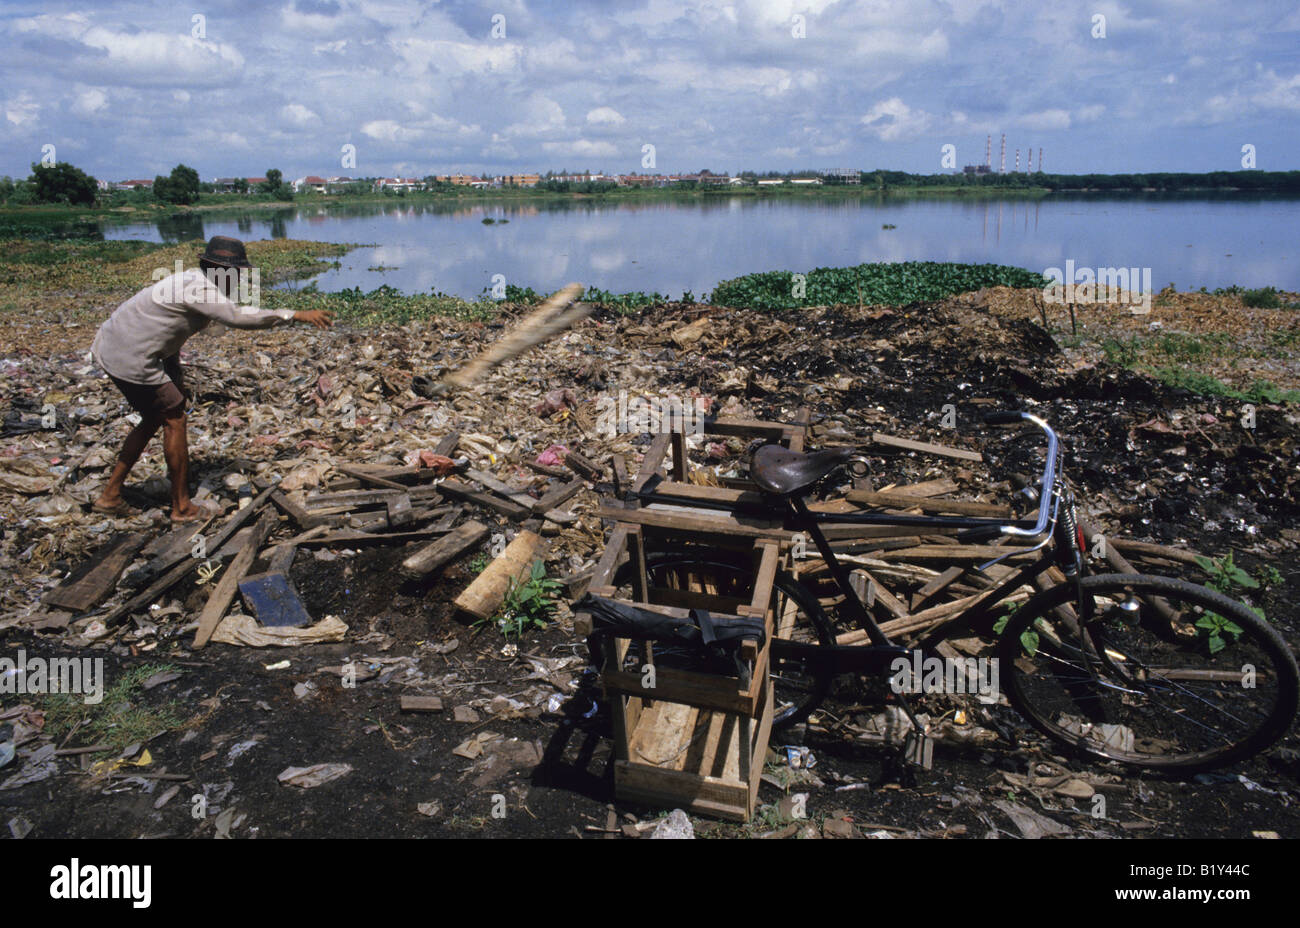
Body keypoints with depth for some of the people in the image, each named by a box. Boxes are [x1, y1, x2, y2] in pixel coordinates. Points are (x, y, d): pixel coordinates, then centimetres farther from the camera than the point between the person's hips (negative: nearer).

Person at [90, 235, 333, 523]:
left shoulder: (194, 282, 11)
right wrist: (296, 315, -35)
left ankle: (110, 496, 28)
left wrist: (176, 377, 19)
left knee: (153, 420, 20)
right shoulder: (197, 288, -22)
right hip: (130, 359, -10)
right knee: (174, 420, 0)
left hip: (111, 347, 10)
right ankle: (182, 507, 9)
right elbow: (237, 316, -36)